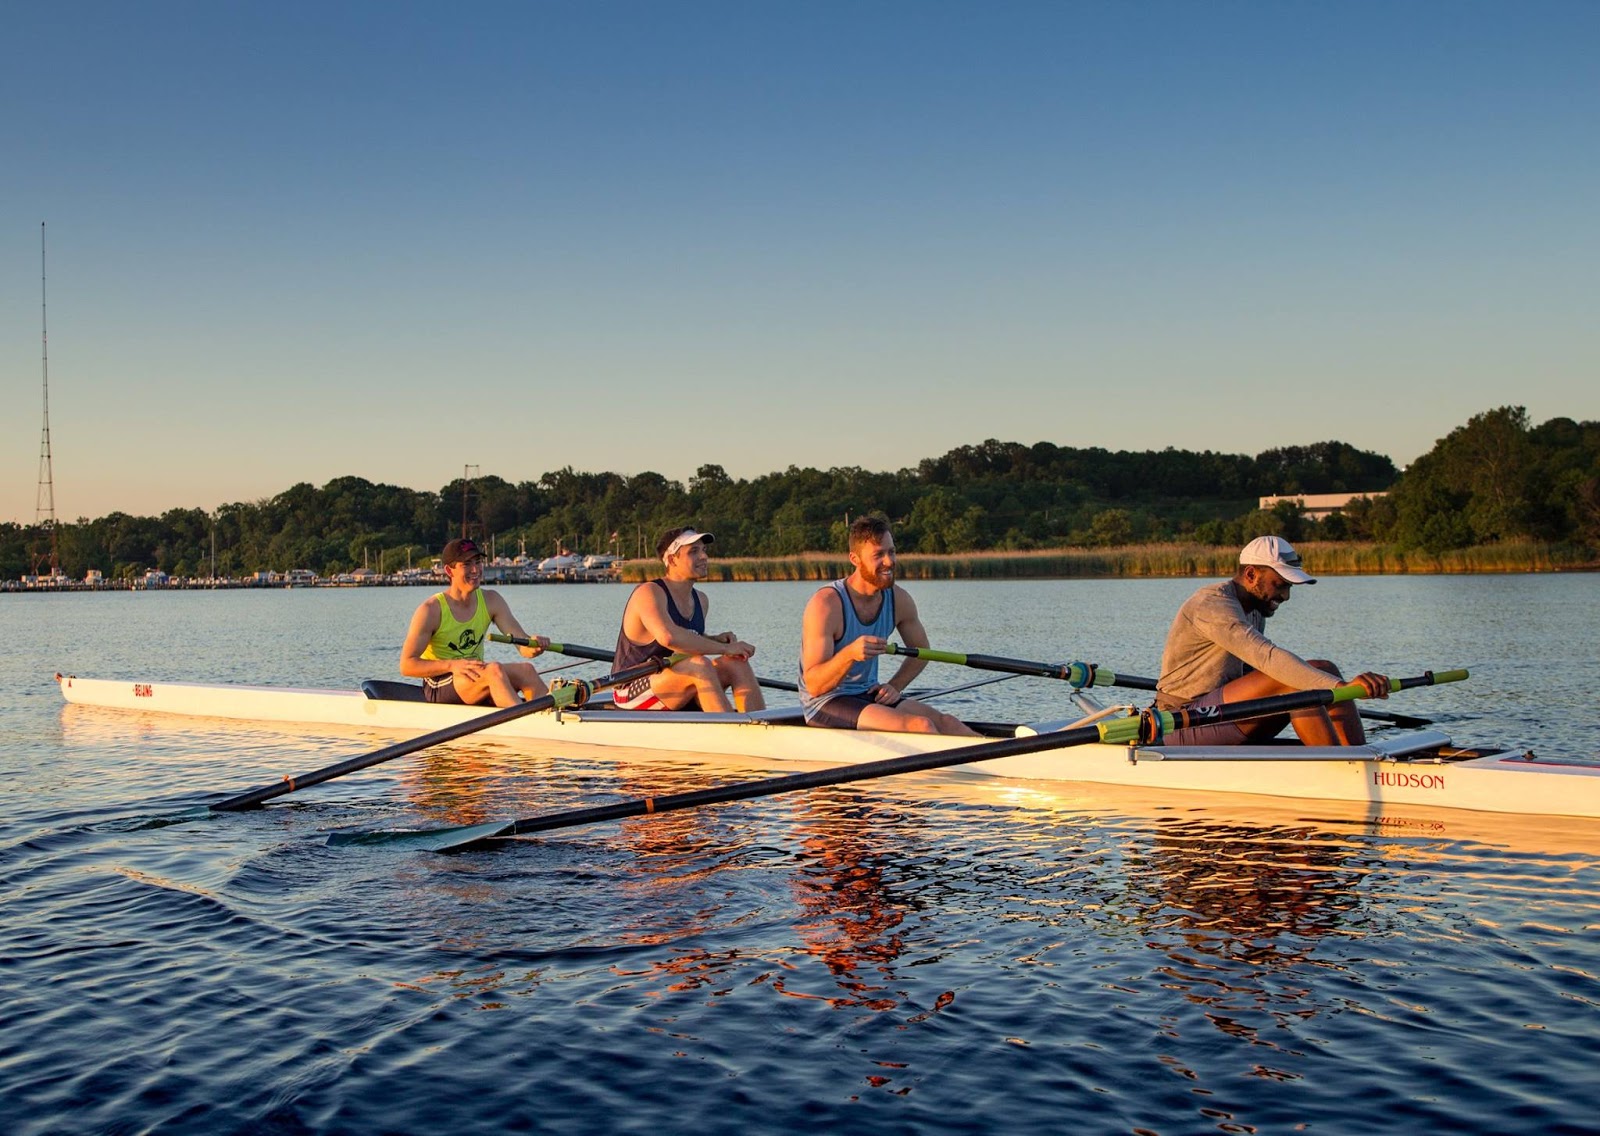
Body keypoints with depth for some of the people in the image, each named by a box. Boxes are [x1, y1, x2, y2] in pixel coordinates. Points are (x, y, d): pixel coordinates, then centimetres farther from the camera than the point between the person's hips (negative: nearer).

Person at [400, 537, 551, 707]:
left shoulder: (491, 601, 5)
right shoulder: (431, 610, -11)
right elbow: (406, 665, -14)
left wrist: (533, 645, -30)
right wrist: (452, 665, -28)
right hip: (440, 688, -5)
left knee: (526, 670, -22)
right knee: (494, 670, -32)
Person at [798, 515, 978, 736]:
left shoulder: (898, 599, 0)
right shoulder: (826, 604, -20)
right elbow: (813, 686, -22)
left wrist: (895, 687, 0)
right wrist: (849, 654, -40)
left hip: (869, 695, 7)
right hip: (826, 704, -7)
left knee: (943, 722, -18)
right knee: (920, 726, -26)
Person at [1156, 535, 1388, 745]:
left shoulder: (1254, 610, 16)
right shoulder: (1213, 604, -18)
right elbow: (1269, 658, -33)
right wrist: (1342, 686, -42)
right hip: (1184, 727, -10)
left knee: (1323, 669, -4)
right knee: (1291, 681, -28)